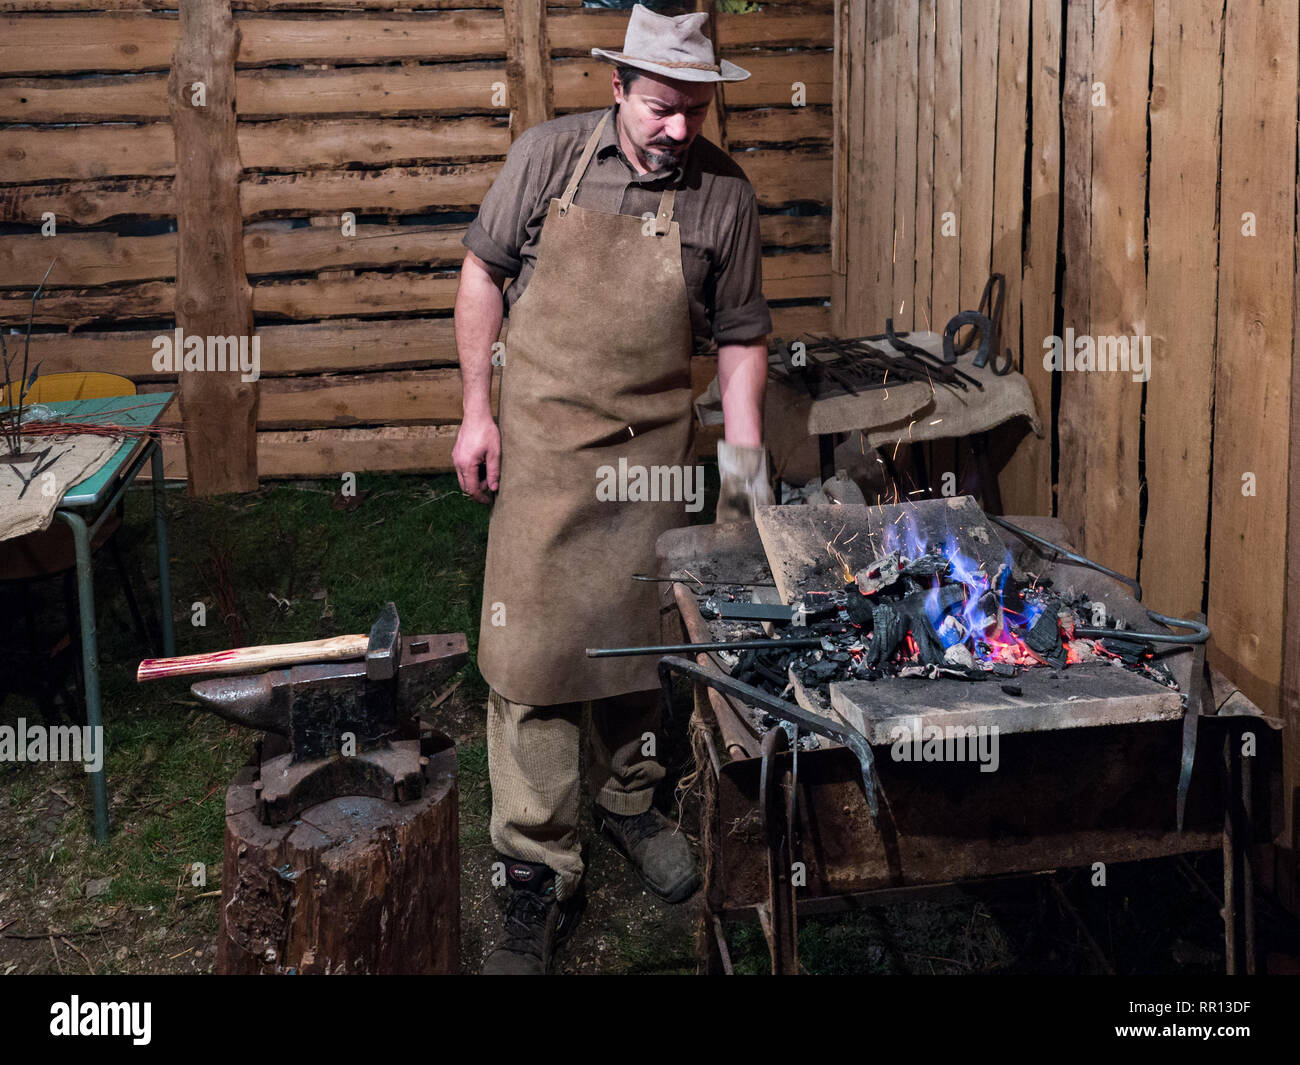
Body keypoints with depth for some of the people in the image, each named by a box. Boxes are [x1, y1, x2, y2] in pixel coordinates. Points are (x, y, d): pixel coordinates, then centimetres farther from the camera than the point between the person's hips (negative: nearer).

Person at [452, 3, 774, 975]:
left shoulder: (725, 192, -2)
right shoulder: (549, 155, -4)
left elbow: (741, 336, 4)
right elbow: (483, 273, 4)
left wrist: (742, 450, -6)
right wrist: (476, 411, -1)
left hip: (654, 448, 1)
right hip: (540, 435, -1)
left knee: (640, 637, 13)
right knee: (528, 643, -4)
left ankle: (629, 802, 37)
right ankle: (541, 872, 5)